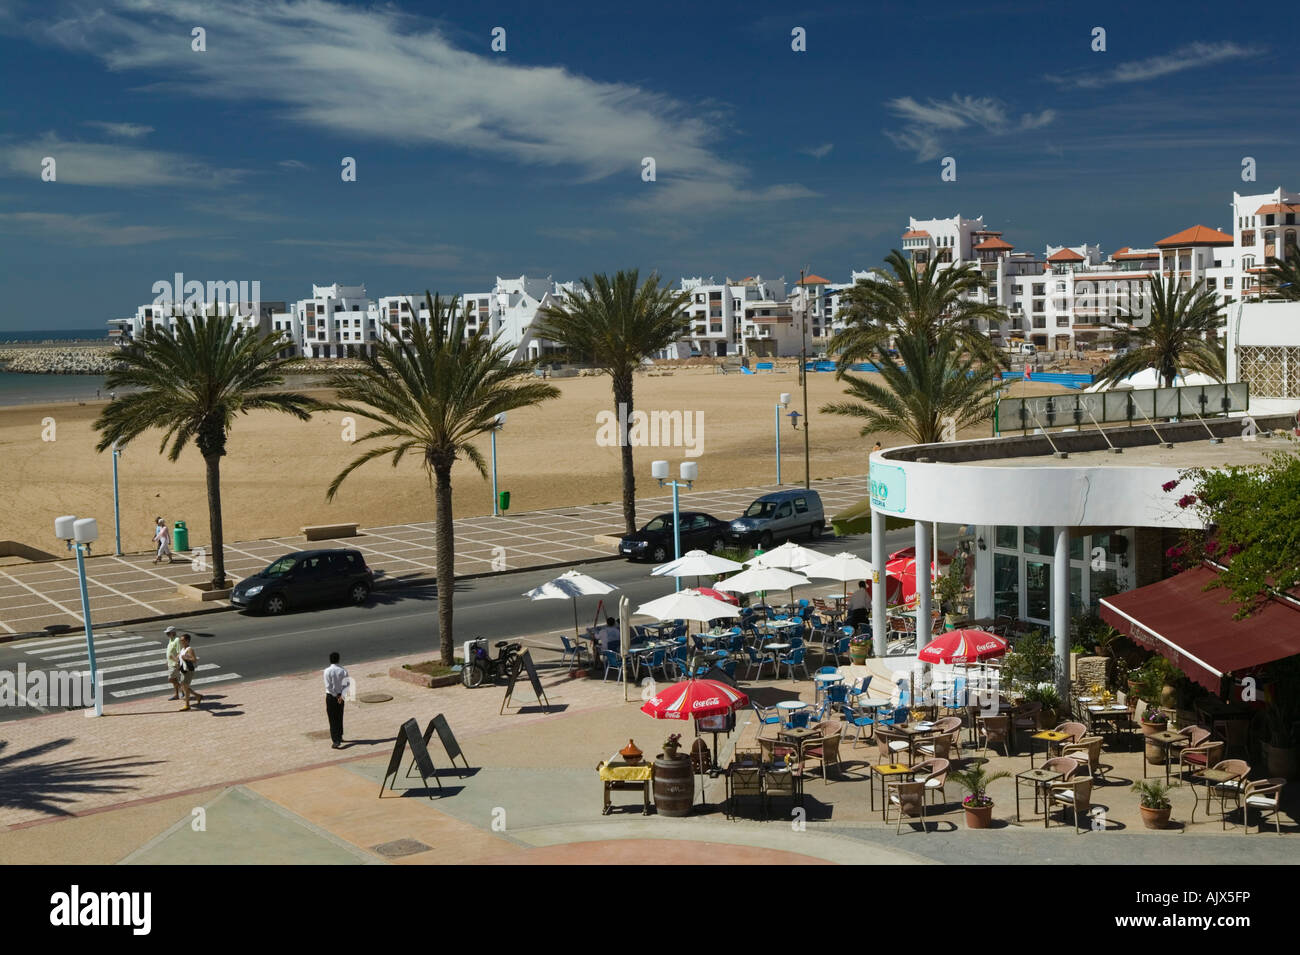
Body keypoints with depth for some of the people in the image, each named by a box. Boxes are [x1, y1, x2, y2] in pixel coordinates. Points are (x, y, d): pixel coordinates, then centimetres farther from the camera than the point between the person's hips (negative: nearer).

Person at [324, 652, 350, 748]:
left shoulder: (327, 671, -13)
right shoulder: (343, 671, -5)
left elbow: (328, 686, -16)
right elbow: (346, 684, -10)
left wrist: (336, 696, -9)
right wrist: (340, 695, -13)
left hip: (330, 696, -3)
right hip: (340, 696, 3)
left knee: (333, 719, 0)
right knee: (339, 718, 20)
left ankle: (335, 741, -6)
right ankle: (339, 736, 35)